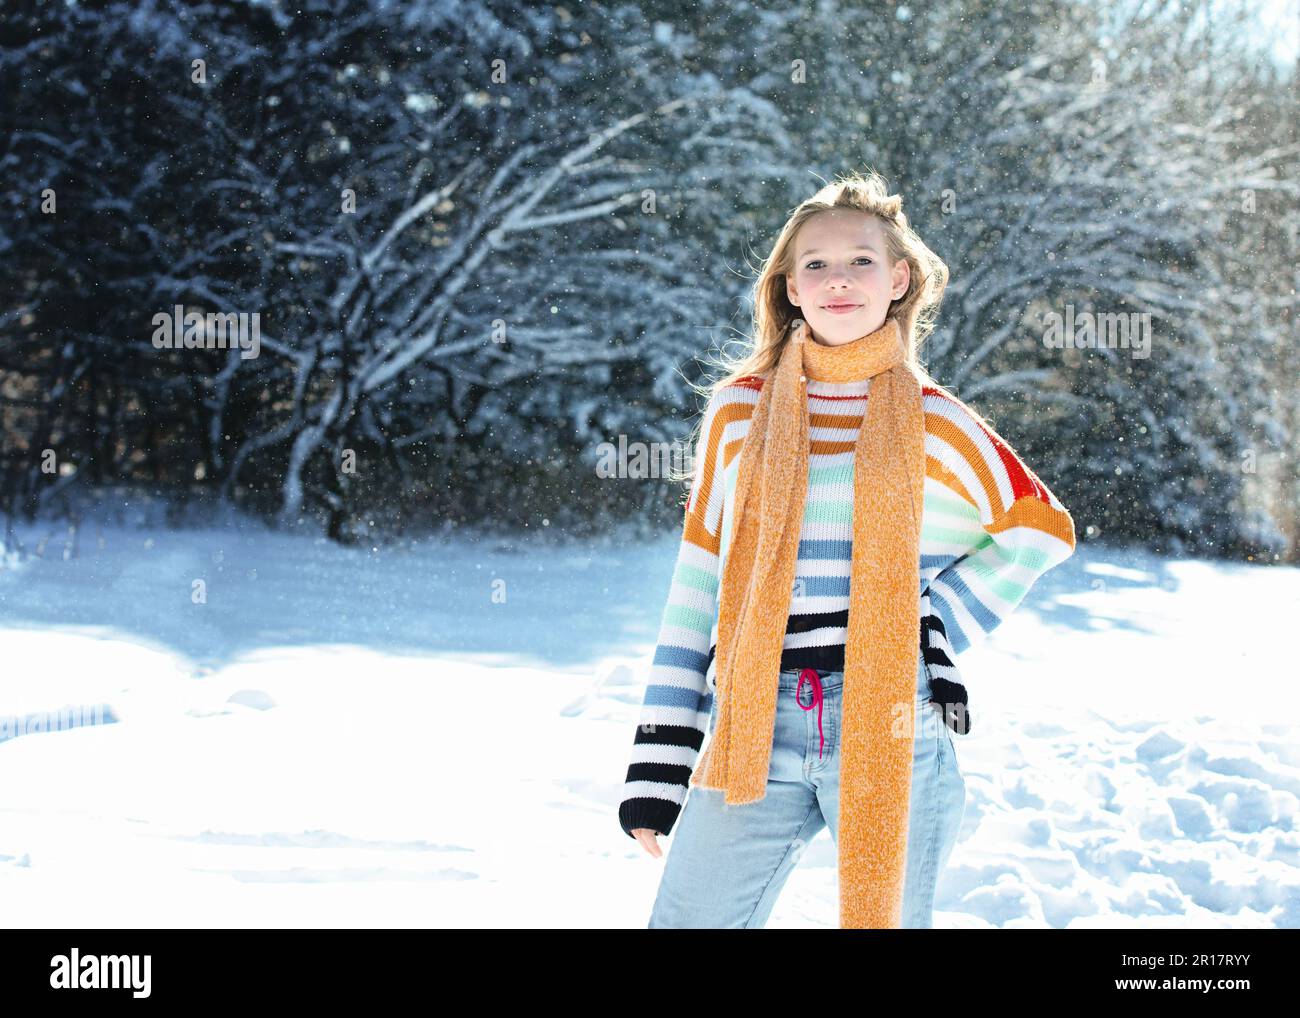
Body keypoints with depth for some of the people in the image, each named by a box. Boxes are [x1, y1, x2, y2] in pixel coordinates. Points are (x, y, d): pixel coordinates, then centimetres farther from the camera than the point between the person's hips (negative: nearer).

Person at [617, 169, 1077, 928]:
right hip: (753, 735, 1)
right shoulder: (739, 413, 8)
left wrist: (942, 628, 1)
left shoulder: (934, 423, 4)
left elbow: (1044, 528, 14)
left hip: (893, 735, -1)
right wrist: (658, 760, 5)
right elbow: (698, 580, 9)